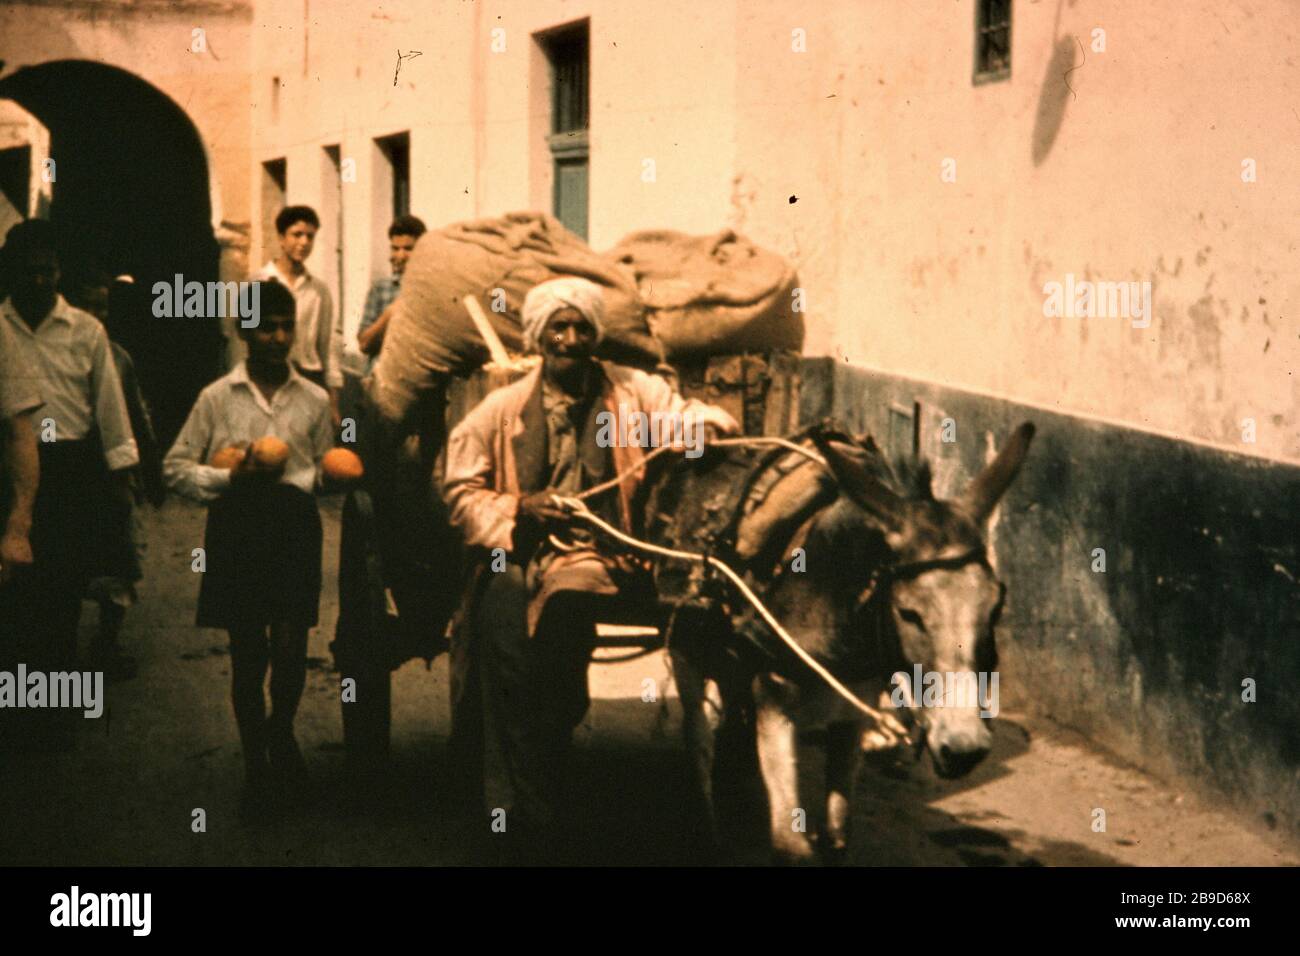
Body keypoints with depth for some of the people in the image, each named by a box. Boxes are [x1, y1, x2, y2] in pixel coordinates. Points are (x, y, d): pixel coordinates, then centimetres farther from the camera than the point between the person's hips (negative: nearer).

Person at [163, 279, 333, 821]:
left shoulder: (314, 400, 8)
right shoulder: (216, 398, 4)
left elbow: (328, 471, 12)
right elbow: (175, 469, 3)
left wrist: (288, 479, -8)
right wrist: (232, 478, -11)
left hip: (293, 528, 1)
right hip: (236, 529, 0)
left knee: (290, 646, -7)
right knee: (247, 653, 5)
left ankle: (281, 732, 25)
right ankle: (256, 767, 22)